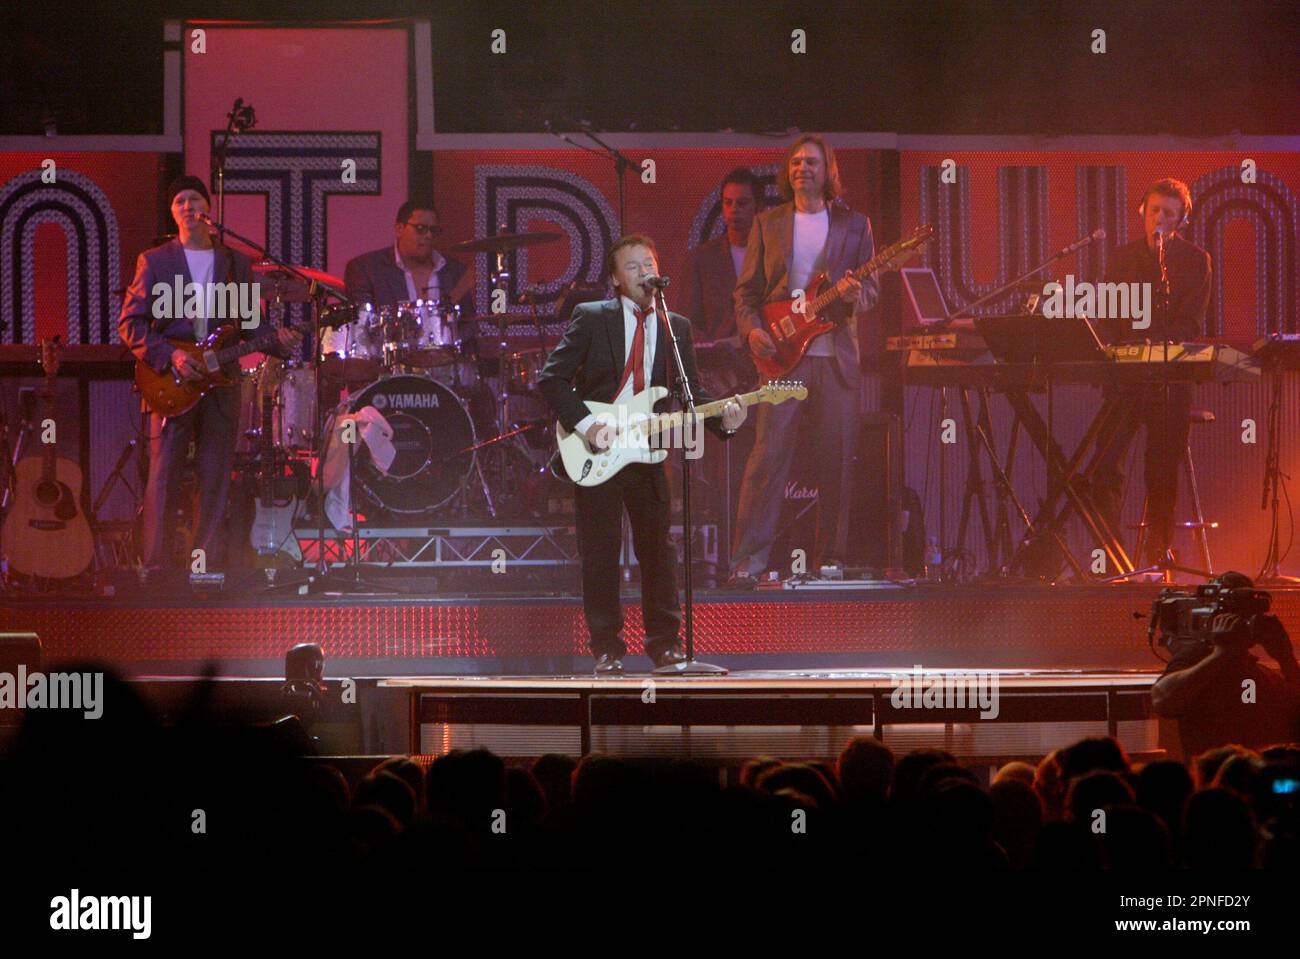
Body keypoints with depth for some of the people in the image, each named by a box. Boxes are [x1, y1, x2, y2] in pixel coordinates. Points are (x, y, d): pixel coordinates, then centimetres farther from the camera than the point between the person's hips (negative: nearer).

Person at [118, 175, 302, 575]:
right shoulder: (154, 261, 4)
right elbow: (130, 323, 0)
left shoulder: (237, 263, 13)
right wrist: (170, 356, -13)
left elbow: (249, 323, 15)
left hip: (220, 381, 3)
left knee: (216, 480, 3)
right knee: (162, 478, -6)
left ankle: (209, 568, 7)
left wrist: (277, 341, -6)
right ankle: (155, 567, -5)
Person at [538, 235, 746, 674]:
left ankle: (664, 646, 10)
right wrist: (586, 424, -16)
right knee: (600, 552, 0)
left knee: (657, 547, 2)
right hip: (595, 454, -3)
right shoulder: (590, 318, -1)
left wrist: (722, 419, -12)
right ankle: (607, 650, 7)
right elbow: (551, 378, -5)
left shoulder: (677, 327, 9)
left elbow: (691, 396, 8)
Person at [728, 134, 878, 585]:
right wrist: (751, 330, -7)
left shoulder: (854, 225, 11)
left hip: (837, 357, 1)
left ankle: (829, 557, 10)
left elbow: (871, 286, 9)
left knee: (836, 460, 1)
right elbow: (746, 289, 11)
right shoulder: (767, 224, 12)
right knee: (768, 455, -9)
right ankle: (749, 558, -8)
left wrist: (856, 295, -14)